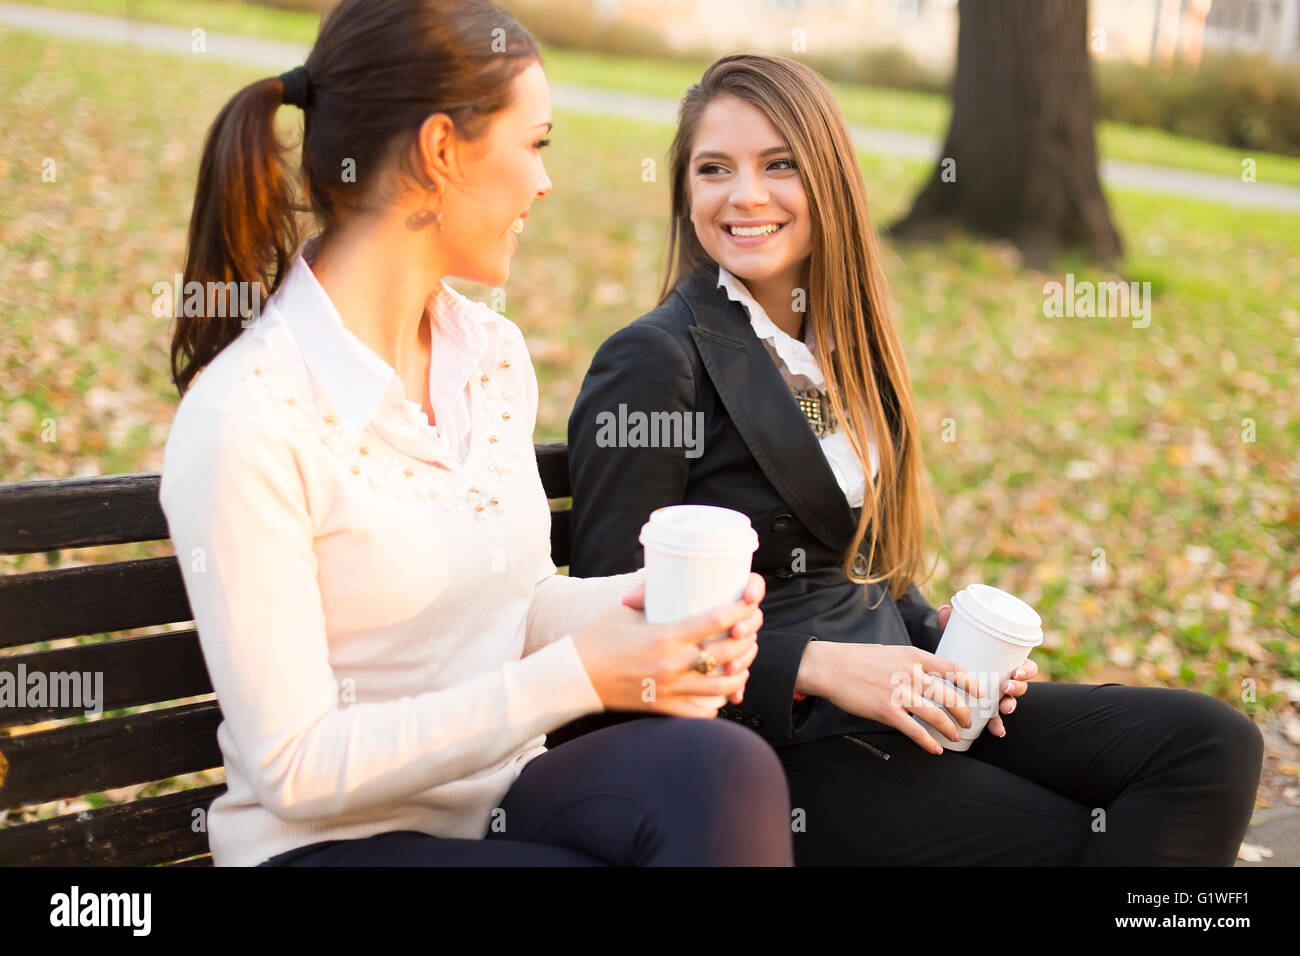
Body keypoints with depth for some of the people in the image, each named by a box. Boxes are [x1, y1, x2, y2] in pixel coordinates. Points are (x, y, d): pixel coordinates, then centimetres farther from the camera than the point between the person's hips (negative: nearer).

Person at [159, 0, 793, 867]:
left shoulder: (496, 354, 5)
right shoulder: (246, 418, -19)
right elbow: (296, 768, -18)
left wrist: (634, 602, -7)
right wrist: (576, 678, -21)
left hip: (504, 796, 6)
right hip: (336, 837, -6)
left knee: (722, 765, -25)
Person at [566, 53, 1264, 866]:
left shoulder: (845, 349, 14)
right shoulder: (653, 362, -10)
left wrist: (942, 638, 2)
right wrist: (818, 666, -19)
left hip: (891, 699, 7)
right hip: (772, 738, -7)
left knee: (1211, 742, -9)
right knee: (1074, 838, -20)